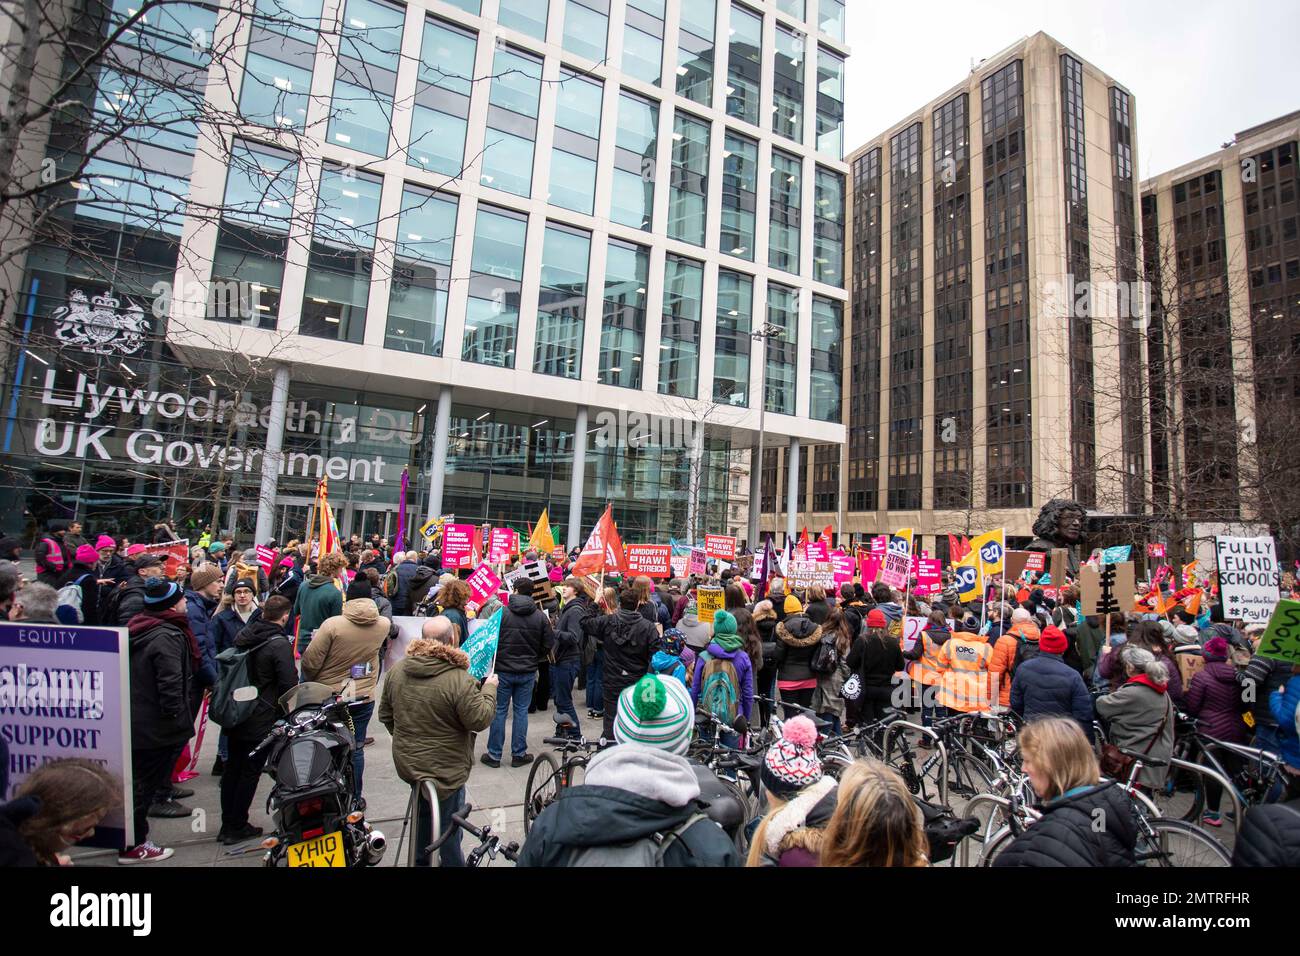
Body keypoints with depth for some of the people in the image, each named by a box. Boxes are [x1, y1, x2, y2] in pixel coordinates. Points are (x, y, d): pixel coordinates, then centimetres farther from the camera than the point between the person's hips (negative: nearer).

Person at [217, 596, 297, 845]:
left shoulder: (243, 634, 3)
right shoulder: (279, 644, -19)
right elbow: (289, 684, -20)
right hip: (262, 719, -7)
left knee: (232, 768, 17)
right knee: (250, 771, 5)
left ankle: (227, 824, 27)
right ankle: (237, 828, 14)